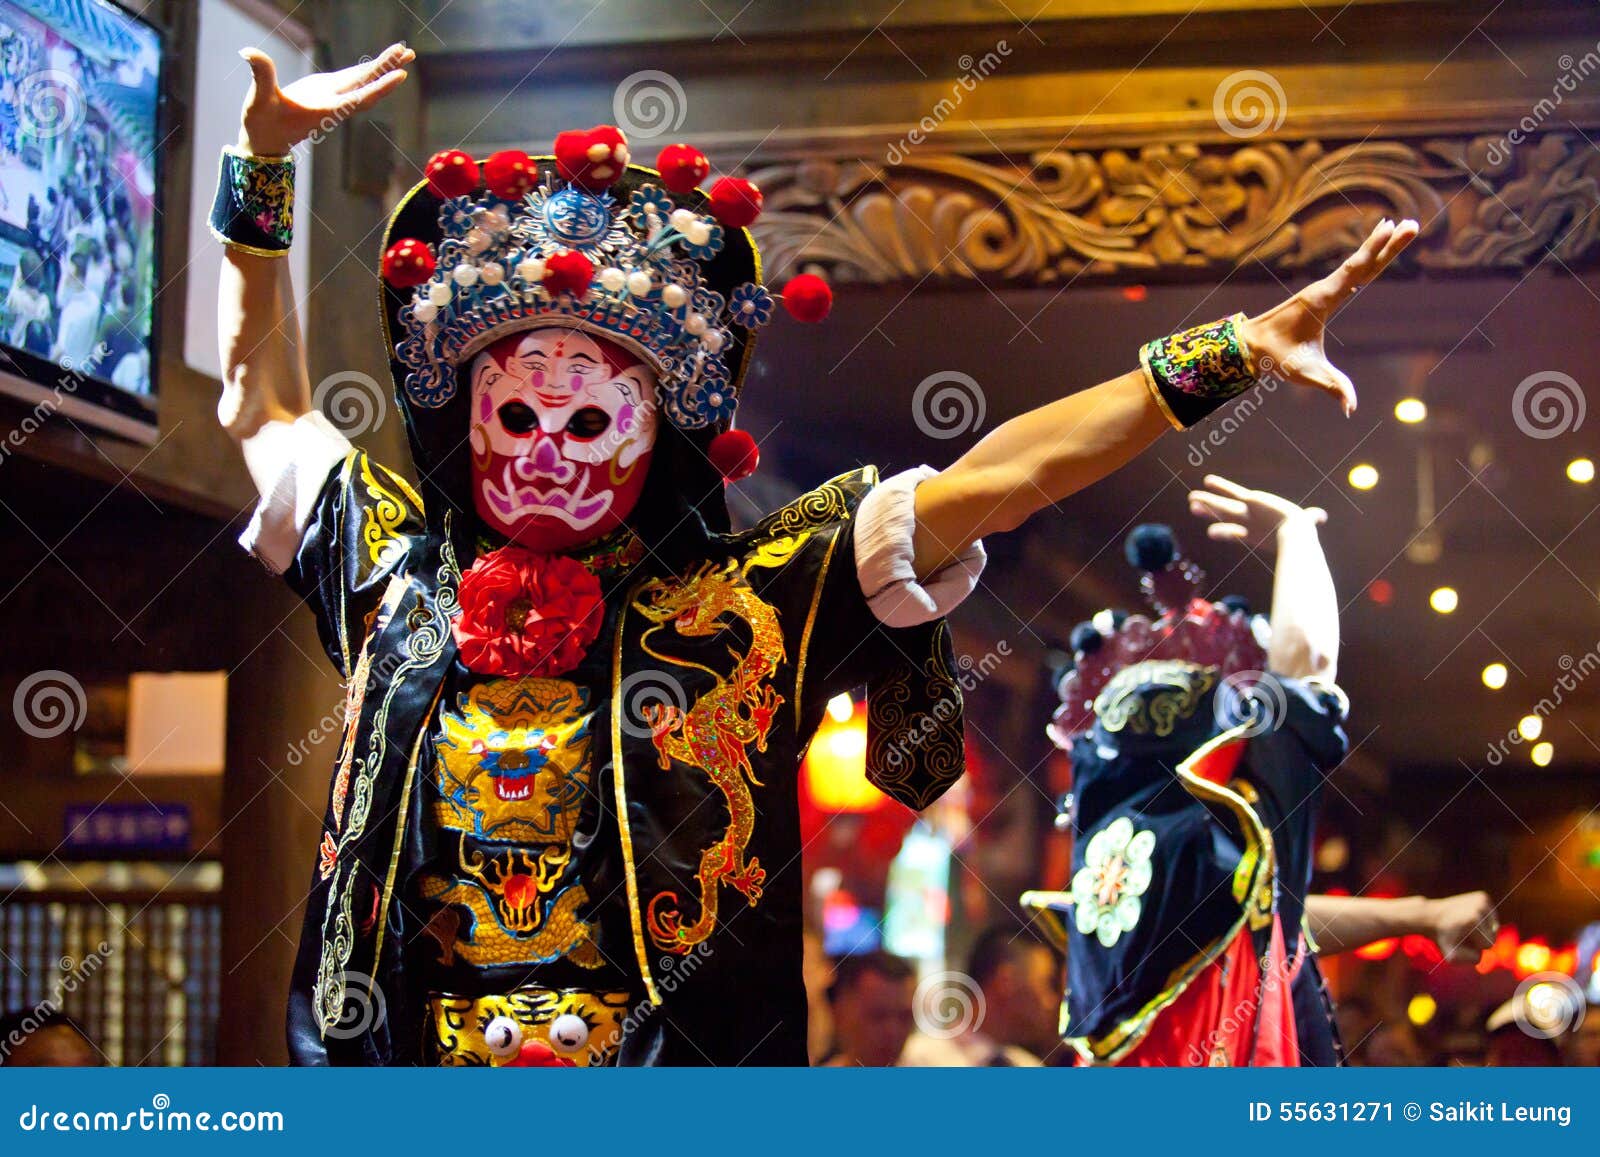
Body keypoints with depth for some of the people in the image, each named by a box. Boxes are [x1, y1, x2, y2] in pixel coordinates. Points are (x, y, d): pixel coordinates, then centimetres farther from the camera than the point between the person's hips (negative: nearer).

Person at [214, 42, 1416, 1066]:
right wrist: (263, 171, 17)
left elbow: (985, 484, -7)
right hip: (395, 1061, 2)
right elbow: (268, 404, 21)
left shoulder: (745, 602, -1)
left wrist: (1234, 351, -12)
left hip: (678, 1061, -2)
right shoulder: (399, 572, 8)